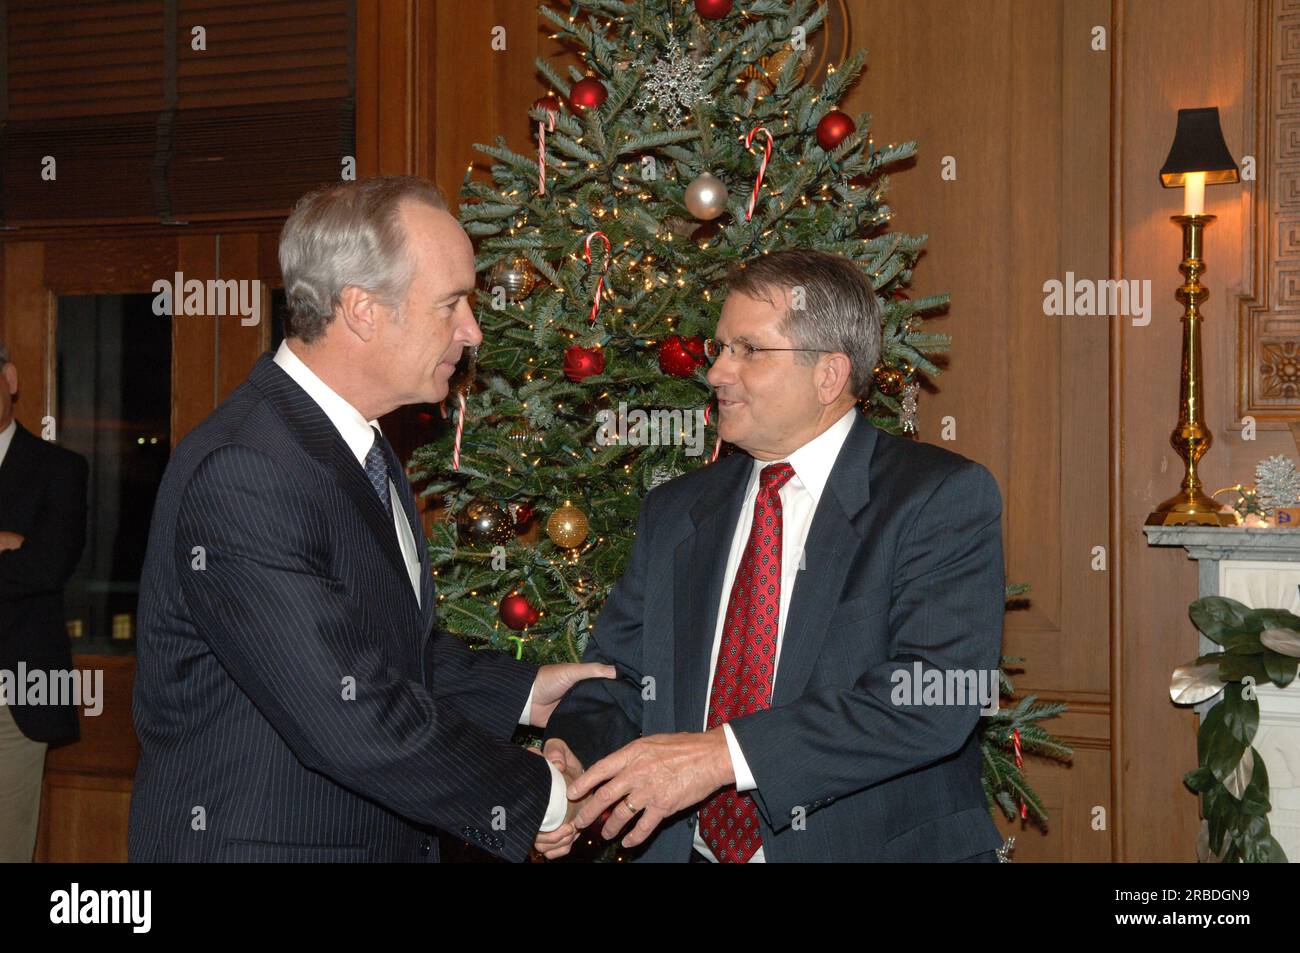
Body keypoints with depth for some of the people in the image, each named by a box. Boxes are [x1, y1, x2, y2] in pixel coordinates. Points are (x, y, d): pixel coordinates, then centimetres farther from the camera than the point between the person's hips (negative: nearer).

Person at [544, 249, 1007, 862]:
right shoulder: (674, 513, 14)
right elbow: (618, 679, 14)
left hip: (882, 846, -3)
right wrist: (570, 751, -8)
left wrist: (723, 753, -22)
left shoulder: (946, 497, -4)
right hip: (689, 851, 4)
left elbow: (934, 696, -16)